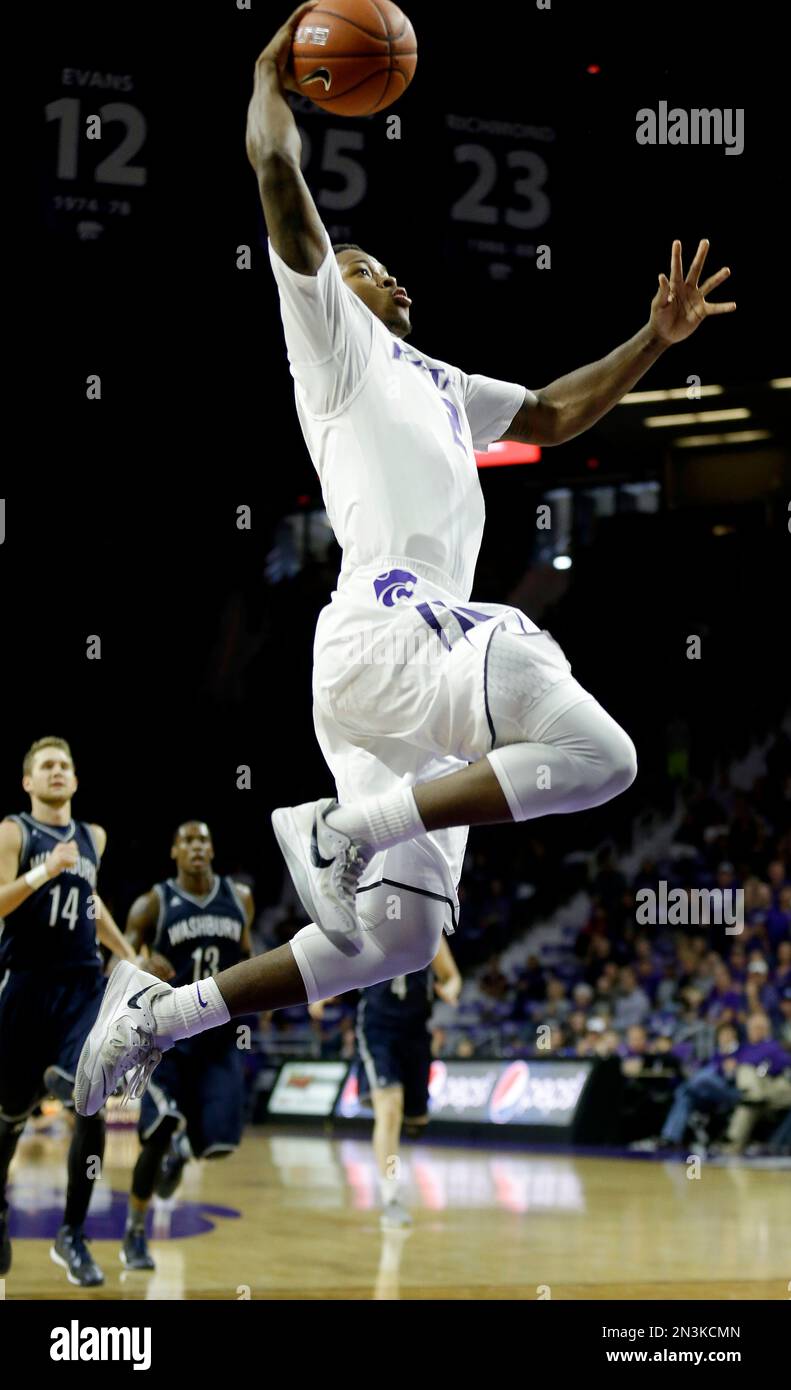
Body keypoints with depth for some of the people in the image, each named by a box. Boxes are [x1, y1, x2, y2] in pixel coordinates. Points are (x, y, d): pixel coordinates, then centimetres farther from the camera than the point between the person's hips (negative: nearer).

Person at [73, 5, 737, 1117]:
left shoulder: (433, 381, 34)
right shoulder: (334, 337, 10)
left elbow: (552, 416, 42)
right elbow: (277, 174, -2)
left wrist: (654, 342, 33)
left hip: (428, 644, 9)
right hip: (387, 631, -9)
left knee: (395, 938, 5)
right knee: (596, 756, -27)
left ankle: (153, 1016, 10)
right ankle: (343, 830, -20)